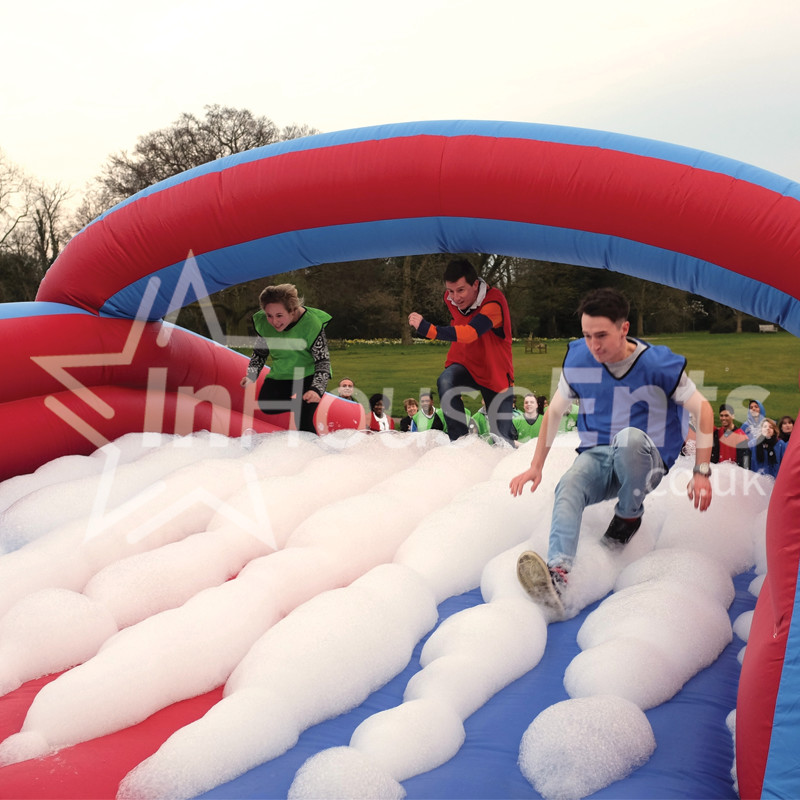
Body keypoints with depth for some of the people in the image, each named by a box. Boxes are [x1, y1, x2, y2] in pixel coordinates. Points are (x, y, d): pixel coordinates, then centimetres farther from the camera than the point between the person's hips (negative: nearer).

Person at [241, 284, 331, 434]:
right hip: (280, 375, 5)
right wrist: (250, 376, -10)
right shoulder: (263, 322, -11)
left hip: (308, 376, -5)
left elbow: (323, 362, -20)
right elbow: (259, 353, 7)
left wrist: (316, 389, -37)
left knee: (303, 423, -19)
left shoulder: (312, 324, -25)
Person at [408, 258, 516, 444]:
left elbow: (469, 333, -46)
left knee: (501, 435, 2)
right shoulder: (450, 298, -9)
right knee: (445, 383, -32)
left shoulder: (494, 302, -30)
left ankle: (511, 429, 40)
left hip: (496, 373, -4)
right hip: (466, 365, 4)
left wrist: (426, 328, -54)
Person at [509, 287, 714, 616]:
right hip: (595, 457, 3)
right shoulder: (578, 359, -4)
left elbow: (702, 409, -3)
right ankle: (556, 573, -53)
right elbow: (555, 411, 10)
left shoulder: (660, 365, -13)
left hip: (645, 463, -2)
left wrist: (702, 473, -9)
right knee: (568, 487, -32)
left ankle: (629, 517, -12)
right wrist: (536, 467, 8)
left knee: (630, 437, -38)